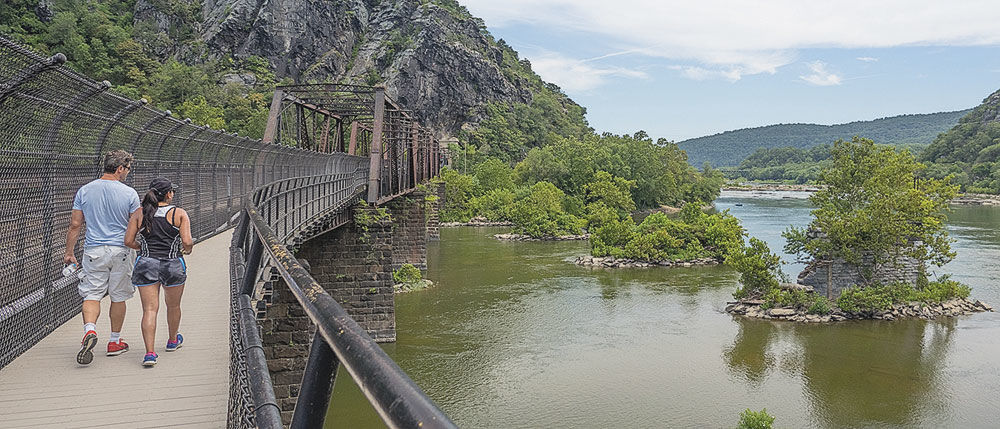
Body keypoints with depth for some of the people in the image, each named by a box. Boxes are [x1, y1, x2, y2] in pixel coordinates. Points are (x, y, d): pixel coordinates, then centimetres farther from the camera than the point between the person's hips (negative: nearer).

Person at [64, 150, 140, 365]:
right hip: (120, 251, -1)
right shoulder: (129, 193, -6)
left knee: (91, 294, 4)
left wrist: (69, 252, 11)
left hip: (93, 251, 1)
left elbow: (75, 225, 3)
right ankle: (115, 341, 19)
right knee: (118, 297, 10)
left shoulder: (85, 191, 2)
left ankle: (89, 330, -21)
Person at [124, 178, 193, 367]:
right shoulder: (179, 214, -3)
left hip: (146, 264, 1)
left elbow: (128, 241, -1)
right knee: (173, 305, 20)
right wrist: (187, 249, 10)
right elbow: (187, 241, -12)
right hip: (173, 265, -1)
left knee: (150, 309, 0)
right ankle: (172, 341, 41)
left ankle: (149, 353, -11)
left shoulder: (139, 214, 4)